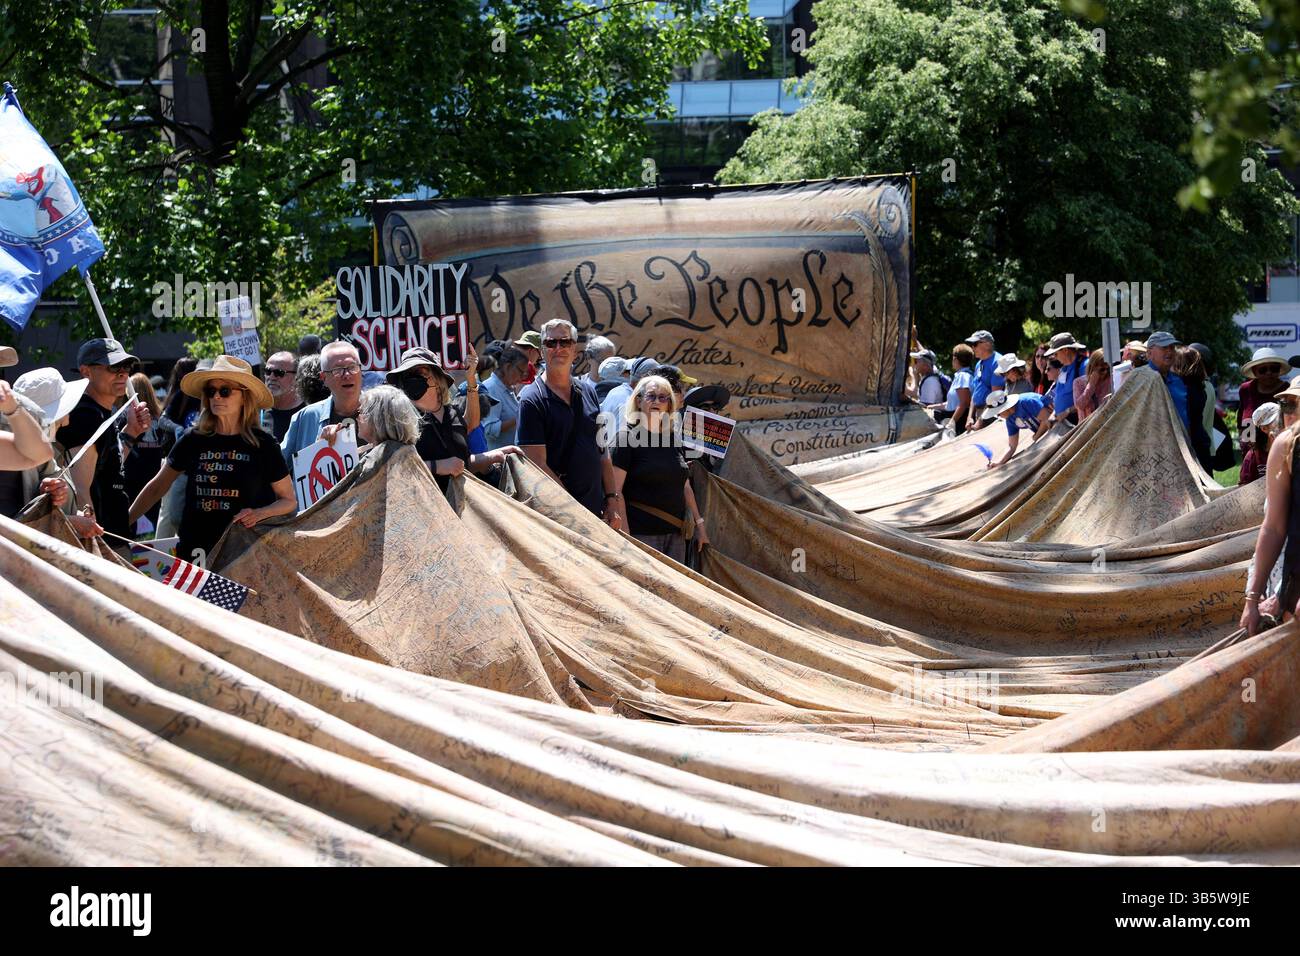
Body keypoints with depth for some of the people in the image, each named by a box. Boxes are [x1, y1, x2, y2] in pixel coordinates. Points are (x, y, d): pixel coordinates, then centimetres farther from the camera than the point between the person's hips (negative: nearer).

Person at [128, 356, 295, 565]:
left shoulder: (263, 444, 2)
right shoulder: (194, 440, 7)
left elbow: (289, 501, 8)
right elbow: (157, 487, 16)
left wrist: (260, 514, -10)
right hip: (195, 552, 2)